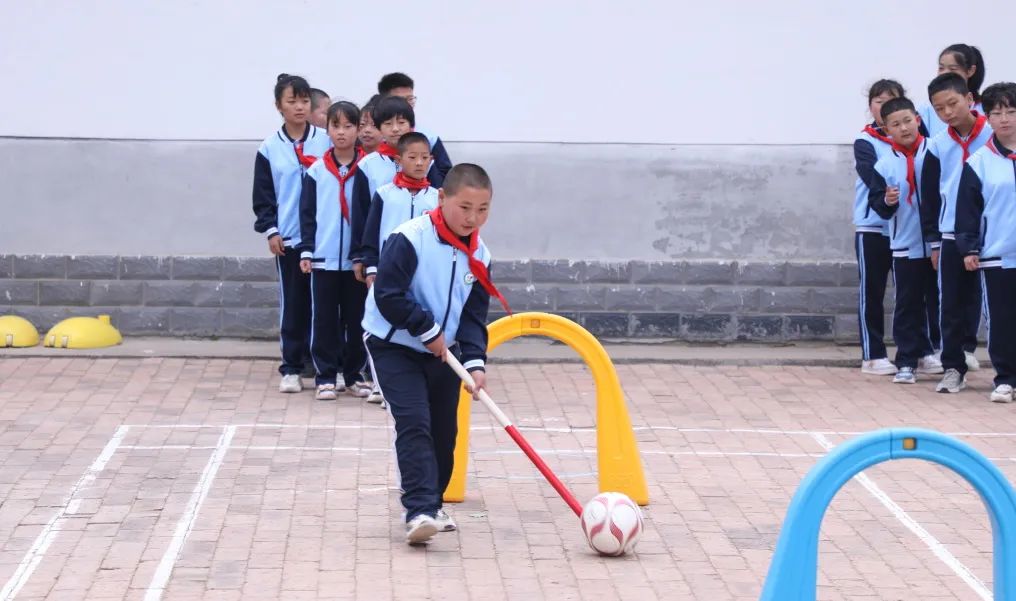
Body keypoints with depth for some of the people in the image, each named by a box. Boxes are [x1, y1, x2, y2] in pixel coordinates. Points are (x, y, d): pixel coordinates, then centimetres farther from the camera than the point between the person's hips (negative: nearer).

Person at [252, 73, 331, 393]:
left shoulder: (326, 141, 0)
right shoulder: (270, 148, 2)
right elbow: (263, 196, 5)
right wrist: (271, 230, -4)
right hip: (288, 238, 0)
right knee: (293, 303, 4)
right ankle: (291, 368, 9)